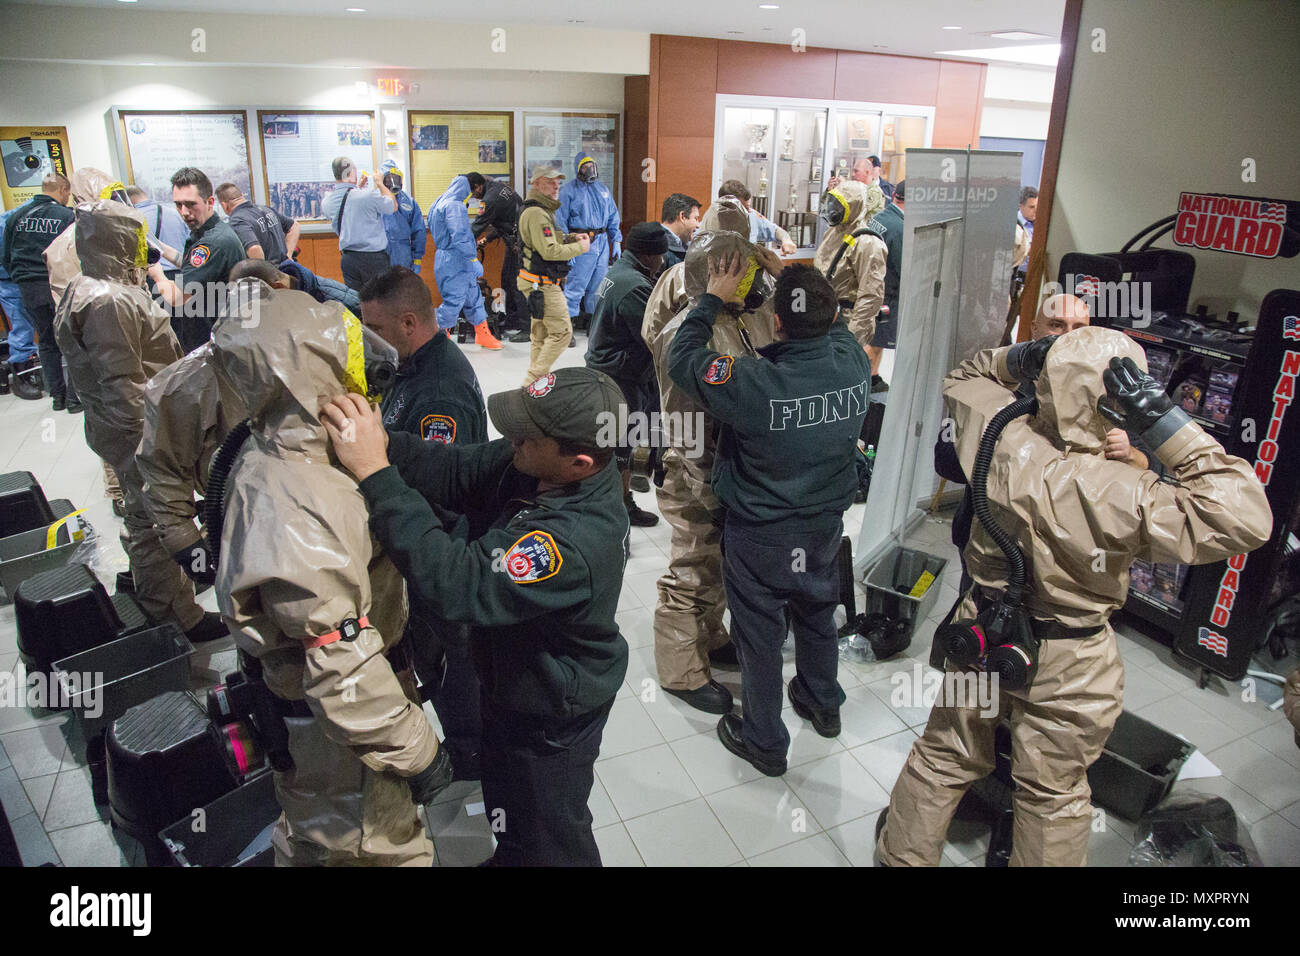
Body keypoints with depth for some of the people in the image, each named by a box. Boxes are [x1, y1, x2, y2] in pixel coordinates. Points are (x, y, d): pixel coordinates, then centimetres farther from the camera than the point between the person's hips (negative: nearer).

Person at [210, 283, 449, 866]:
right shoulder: (304, 513, -36)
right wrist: (416, 750, -23)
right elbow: (345, 670, -33)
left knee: (309, 838, 31)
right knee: (385, 847, 14)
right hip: (338, 735, -9)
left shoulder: (261, 463, -4)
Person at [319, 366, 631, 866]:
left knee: (545, 841, 21)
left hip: (549, 717, -8)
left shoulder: (578, 541, -42)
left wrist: (376, 473, -44)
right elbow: (455, 471, -9)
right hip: (515, 679, 8)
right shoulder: (529, 463, -15)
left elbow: (459, 586, -46)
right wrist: (381, 442, -27)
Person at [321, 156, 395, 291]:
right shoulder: (369, 195, -17)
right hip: (373, 258, -6)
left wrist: (358, 188, 23)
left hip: (347, 258, 6)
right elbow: (393, 206, -1)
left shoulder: (326, 203, 2)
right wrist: (380, 183, 12)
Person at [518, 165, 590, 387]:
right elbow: (550, 251, -23)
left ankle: (536, 379, 22)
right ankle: (533, 379, -6)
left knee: (541, 333, 15)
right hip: (542, 283, -11)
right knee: (562, 331, -9)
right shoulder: (536, 213, -18)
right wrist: (580, 247, -12)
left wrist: (571, 238, 10)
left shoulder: (543, 210, 16)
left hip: (539, 283, 11)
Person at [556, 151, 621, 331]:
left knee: (598, 285, 10)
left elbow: (613, 217, 21)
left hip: (602, 243, 6)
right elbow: (560, 221, -6)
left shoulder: (603, 189, 16)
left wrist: (616, 241, 13)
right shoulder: (568, 190, -2)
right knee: (575, 285, -10)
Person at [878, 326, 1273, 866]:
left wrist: (1020, 358, -10)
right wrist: (1166, 421, -31)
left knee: (944, 759, 24)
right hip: (1066, 665, -4)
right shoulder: (1119, 495, -31)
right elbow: (1244, 519, -27)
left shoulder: (1003, 438, -17)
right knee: (1052, 798, 20)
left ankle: (904, 853, 42)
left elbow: (963, 379, 5)